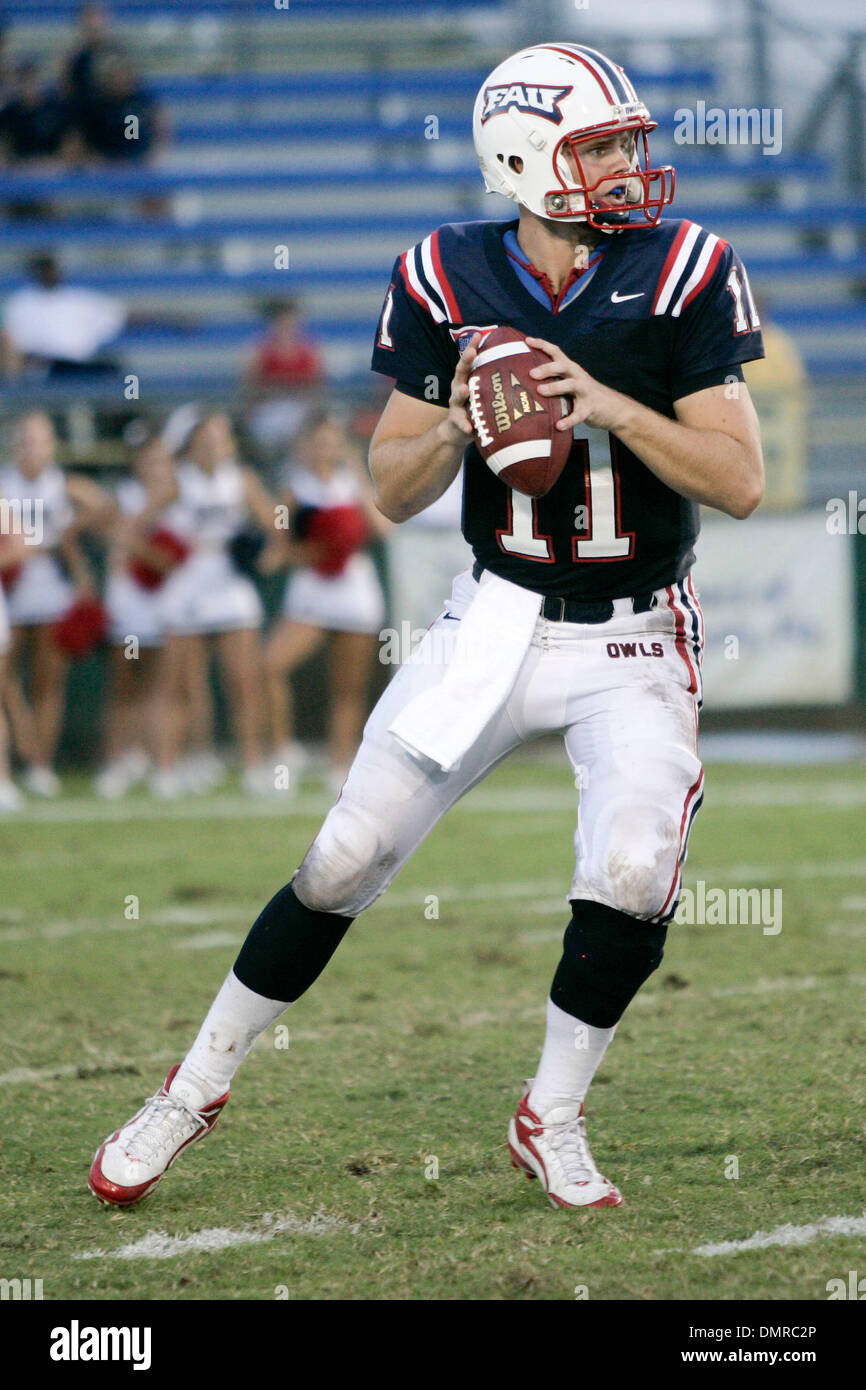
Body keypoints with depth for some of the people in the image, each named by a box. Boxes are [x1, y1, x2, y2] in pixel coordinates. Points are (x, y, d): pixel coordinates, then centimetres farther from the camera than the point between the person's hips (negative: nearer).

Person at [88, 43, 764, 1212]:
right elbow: (394, 493, 2)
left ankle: (553, 1121, 5)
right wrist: (455, 426, -19)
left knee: (632, 878, -20)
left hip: (634, 646, -1)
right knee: (345, 863, 1)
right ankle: (197, 1087, 20)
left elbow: (741, 481, -13)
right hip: (496, 623, 1)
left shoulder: (680, 274, -9)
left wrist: (609, 405, -24)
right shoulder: (448, 282, -4)